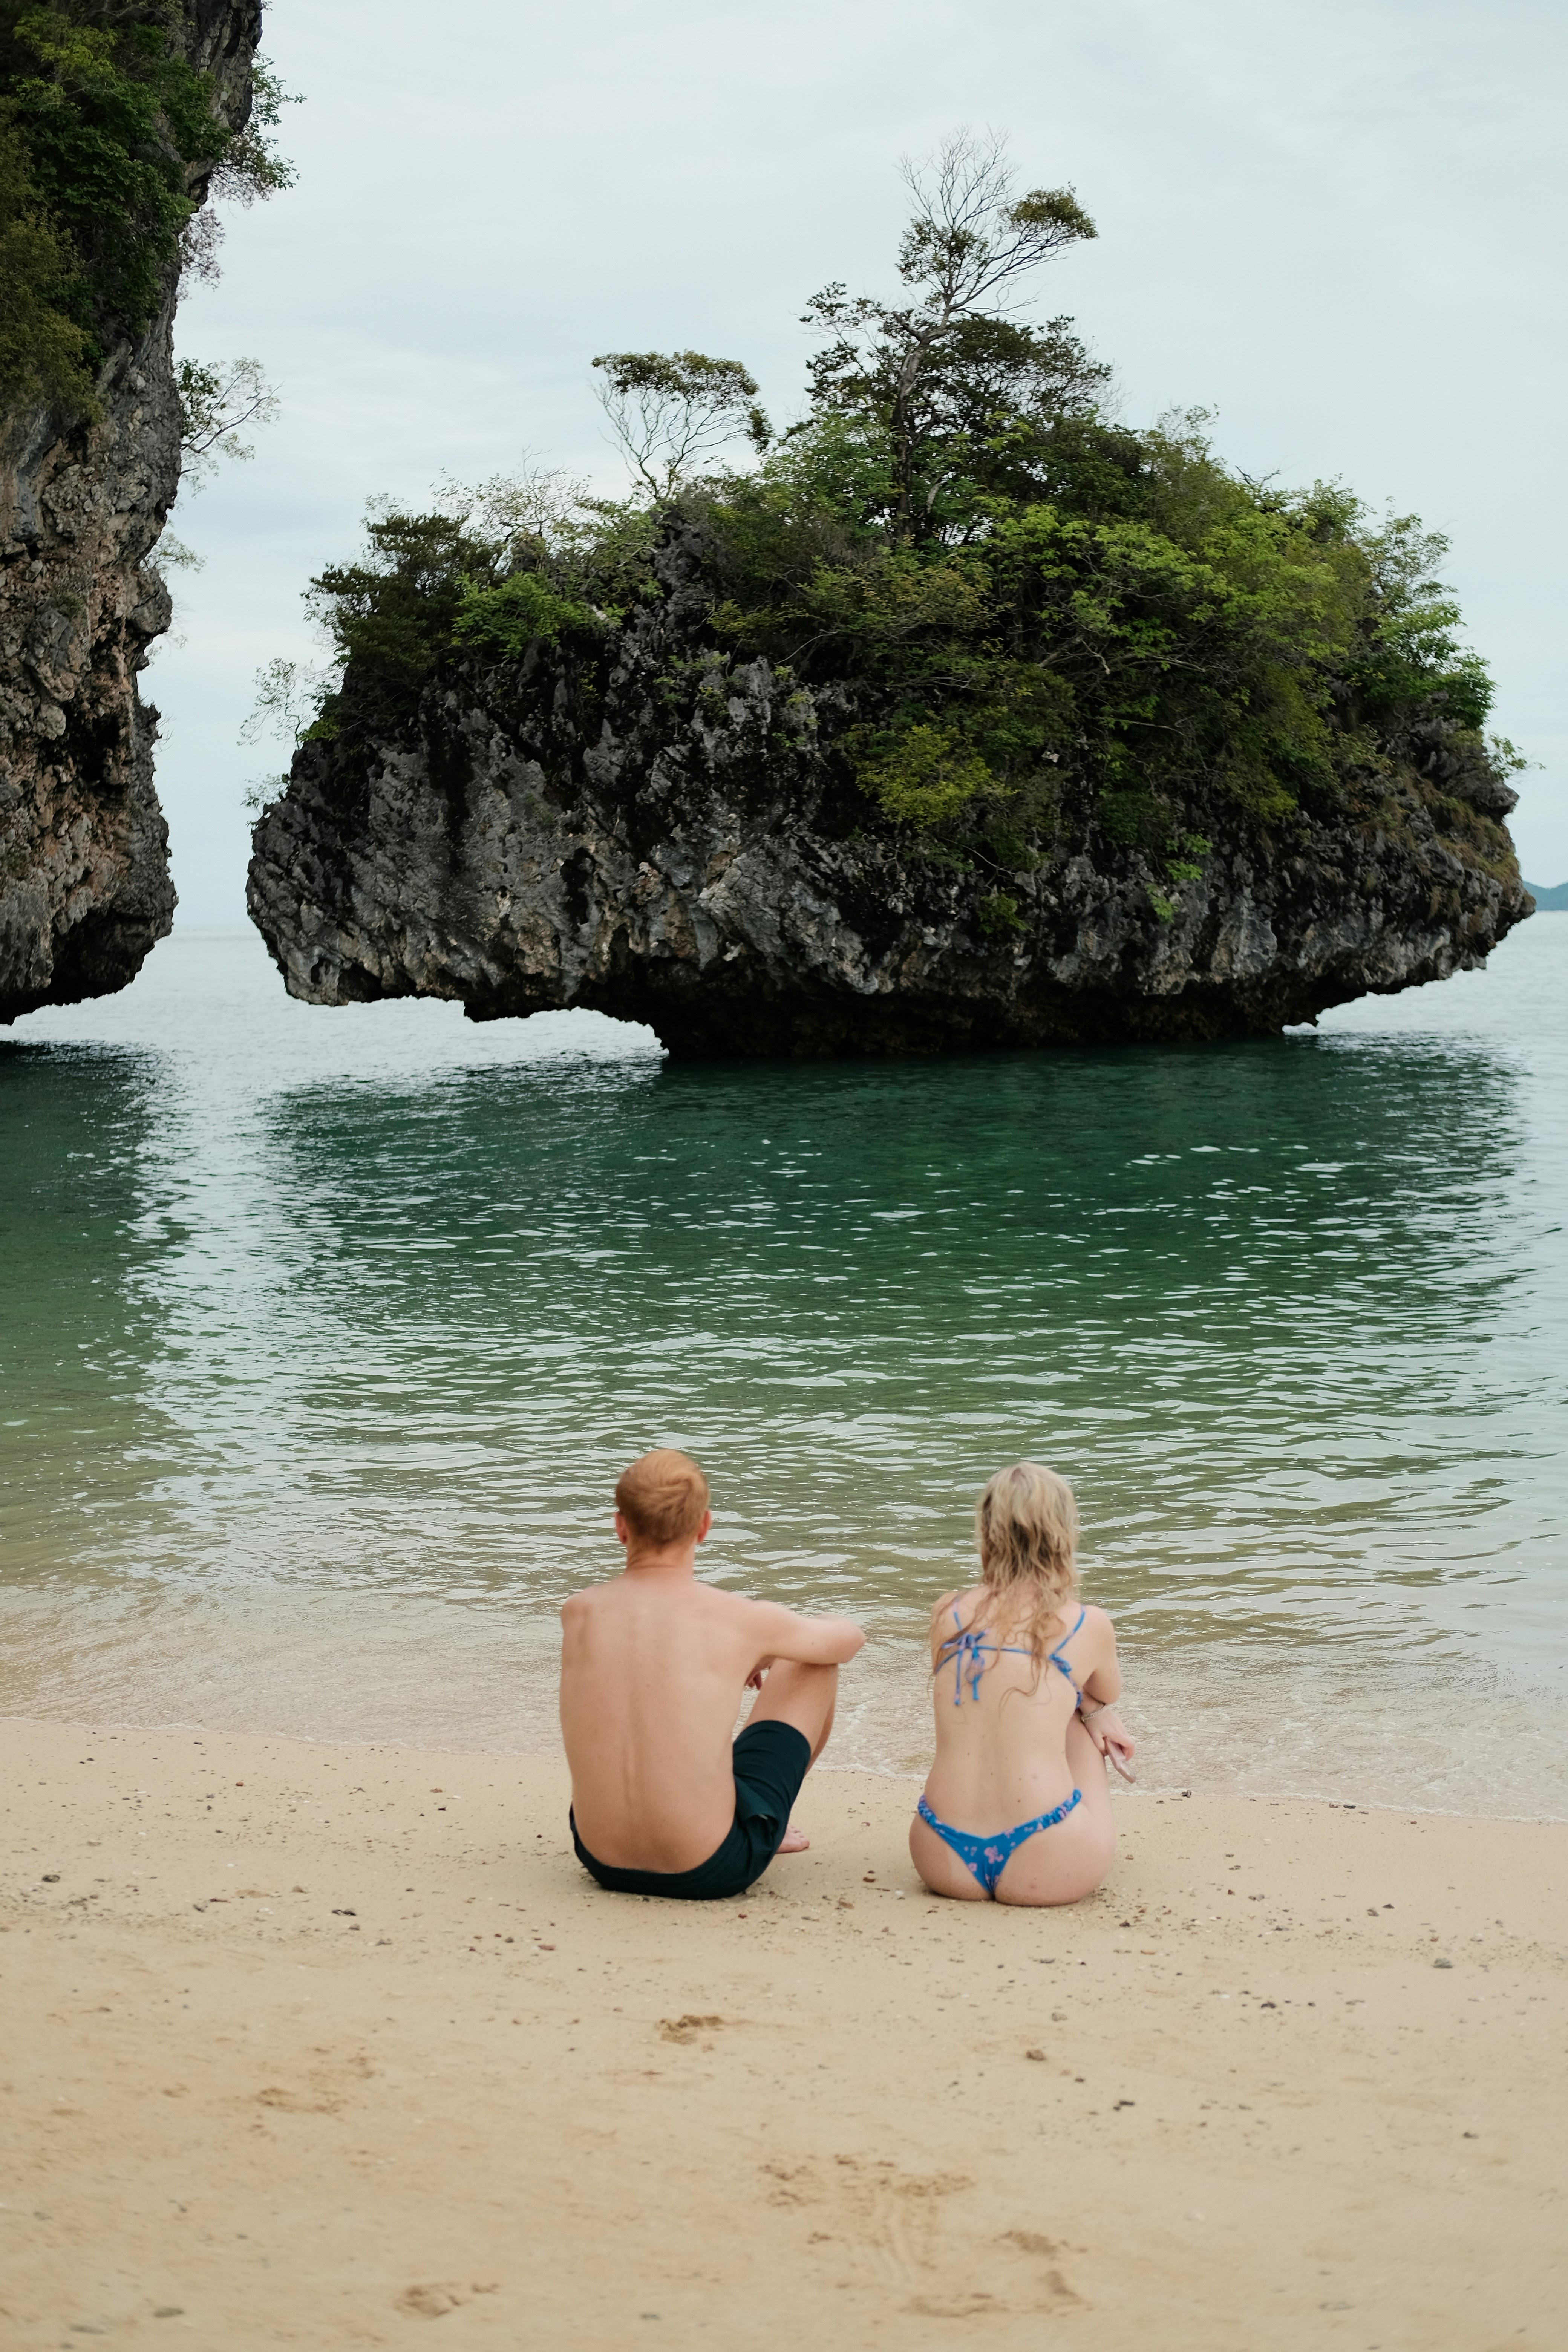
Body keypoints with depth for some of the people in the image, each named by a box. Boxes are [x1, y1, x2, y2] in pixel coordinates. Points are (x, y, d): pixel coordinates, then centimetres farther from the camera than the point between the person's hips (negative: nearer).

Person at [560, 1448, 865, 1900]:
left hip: (603, 1861, 4)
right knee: (813, 1665, 15)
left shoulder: (577, 1614, -4)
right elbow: (849, 1637, 10)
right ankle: (770, 1829, 37)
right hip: (711, 1871, -4)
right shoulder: (740, 1620, -12)